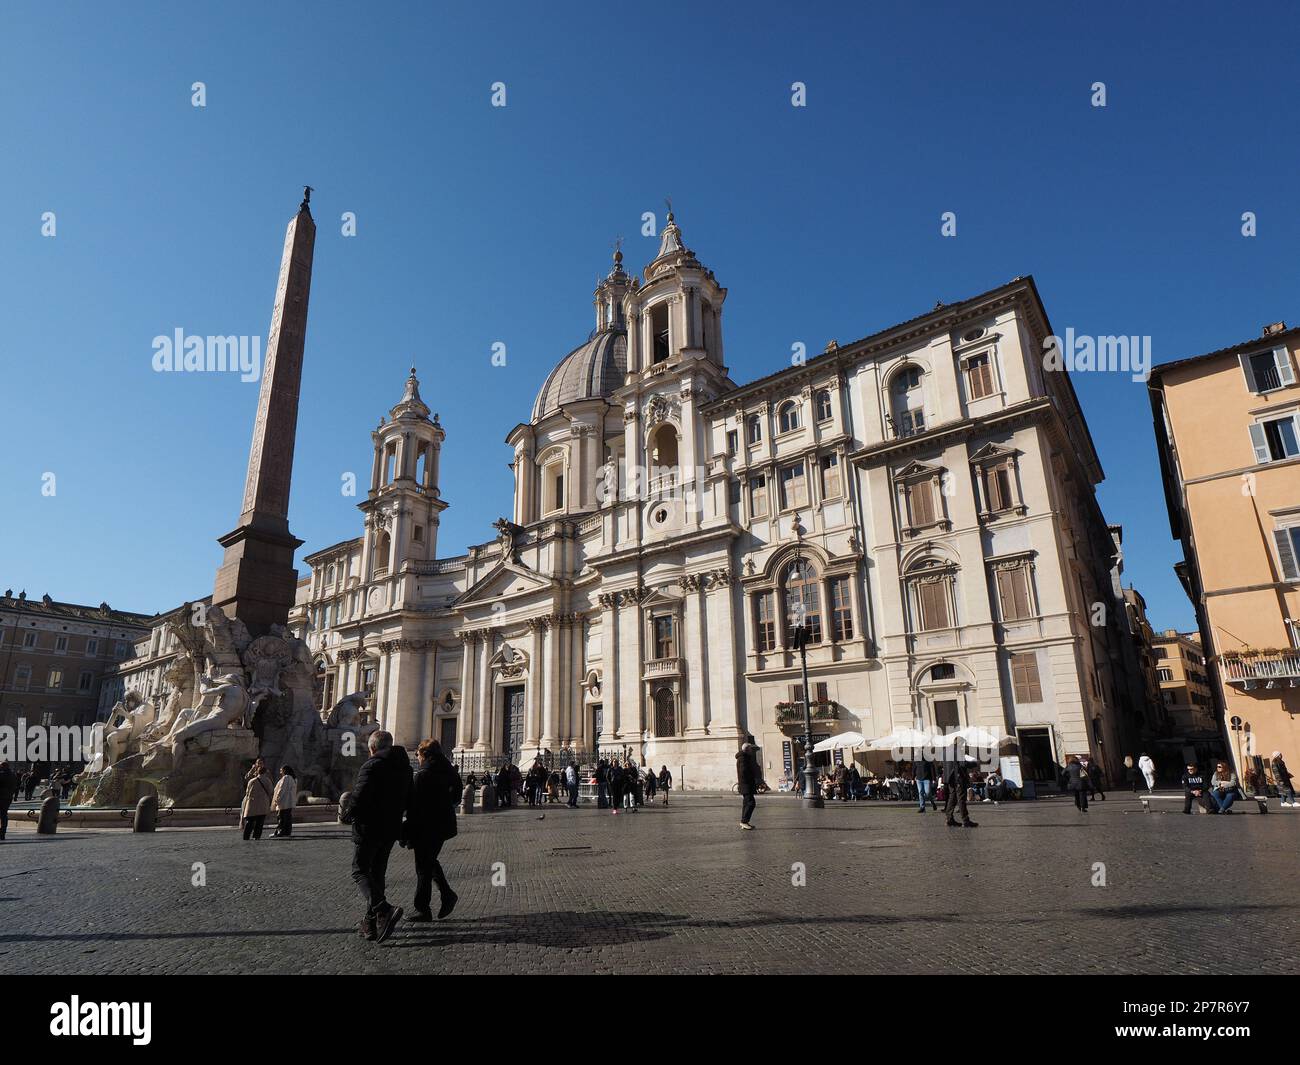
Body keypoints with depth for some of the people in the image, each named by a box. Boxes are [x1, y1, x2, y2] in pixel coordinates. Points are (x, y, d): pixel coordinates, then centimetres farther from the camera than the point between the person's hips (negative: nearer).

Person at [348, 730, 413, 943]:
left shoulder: (371, 766, -16)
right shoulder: (404, 766, 9)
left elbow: (359, 797, -23)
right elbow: (408, 799, 13)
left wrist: (349, 813, -4)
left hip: (368, 828, -7)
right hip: (391, 829, 7)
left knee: (360, 871, -1)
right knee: (377, 873, 15)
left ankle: (383, 910, -21)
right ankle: (371, 923, 18)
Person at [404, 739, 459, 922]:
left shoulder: (422, 774, -18)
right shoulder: (448, 772, 5)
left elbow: (415, 806, -17)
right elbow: (454, 797, 10)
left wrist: (407, 834, -11)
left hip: (427, 828, -7)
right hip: (443, 825, 7)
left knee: (423, 867, 5)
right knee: (430, 860, 24)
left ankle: (421, 909, 14)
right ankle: (447, 894, 18)